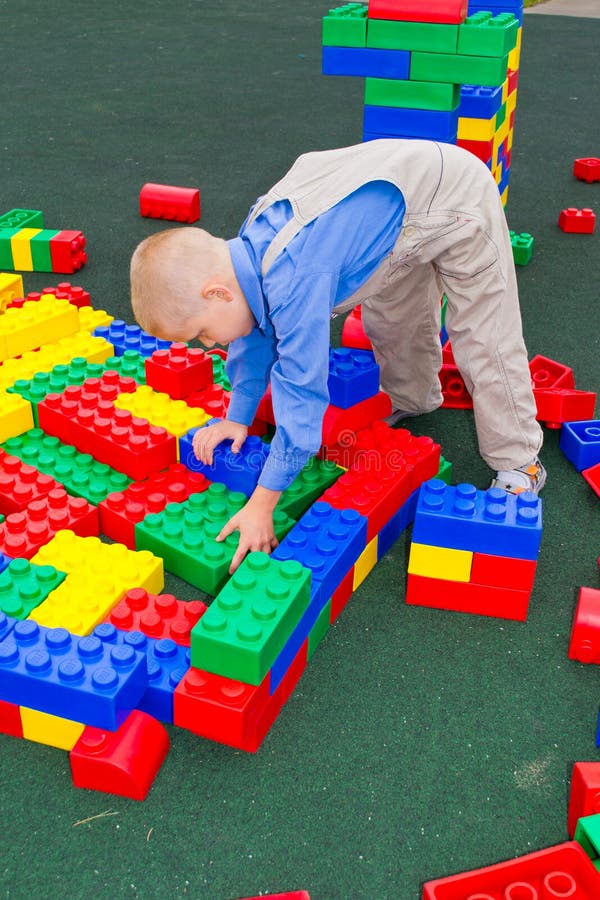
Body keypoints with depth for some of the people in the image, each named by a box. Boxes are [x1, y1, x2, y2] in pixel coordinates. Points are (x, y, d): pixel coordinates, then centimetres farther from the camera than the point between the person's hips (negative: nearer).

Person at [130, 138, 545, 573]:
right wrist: (238, 417, 7)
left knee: (485, 344, -3)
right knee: (392, 321, 23)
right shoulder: (248, 249, -11)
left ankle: (519, 464, 14)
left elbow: (302, 390, -34)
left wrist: (262, 504, -27)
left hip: (454, 197, -8)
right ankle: (412, 399, 51)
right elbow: (256, 334, 6)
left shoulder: (296, 280, -39)